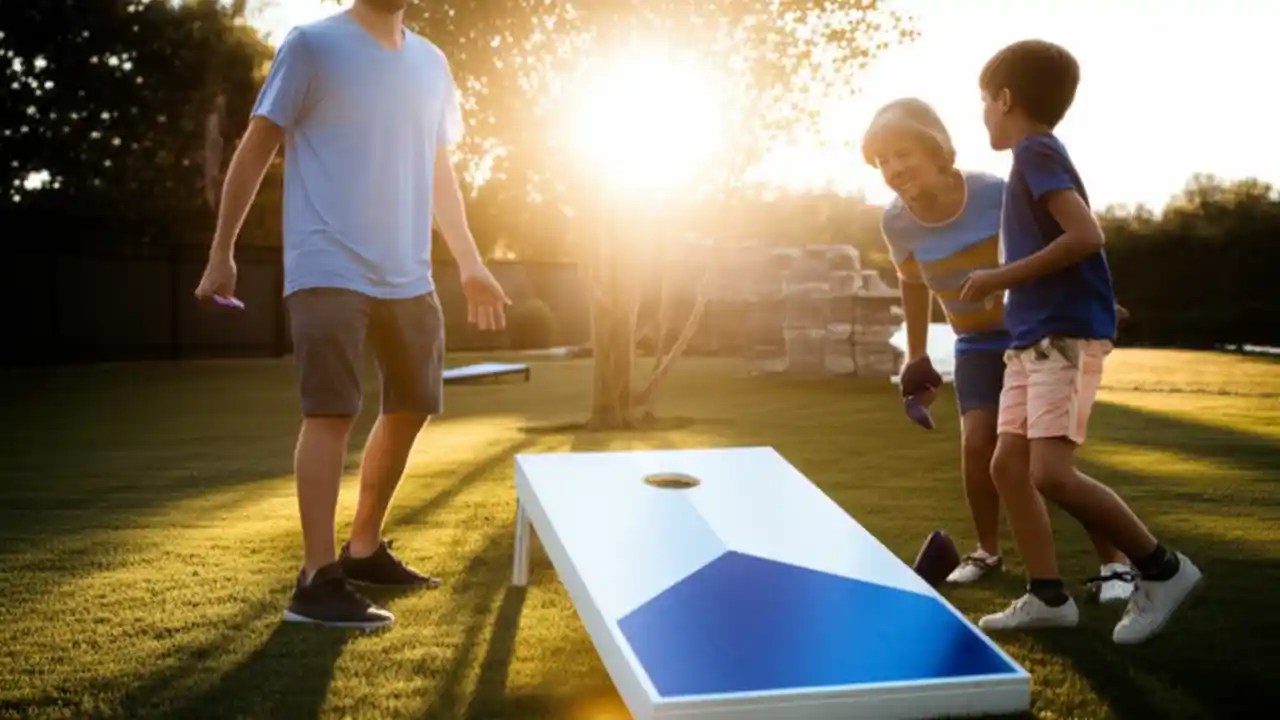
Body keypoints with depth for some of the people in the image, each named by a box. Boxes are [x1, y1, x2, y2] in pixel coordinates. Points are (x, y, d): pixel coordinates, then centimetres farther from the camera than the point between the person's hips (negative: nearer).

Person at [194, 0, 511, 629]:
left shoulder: (431, 63, 14)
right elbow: (255, 151, -3)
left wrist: (471, 264, 20)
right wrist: (221, 253, -7)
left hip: (407, 277, 7)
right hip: (330, 270, -7)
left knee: (409, 409, 11)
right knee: (331, 414, -11)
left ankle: (363, 550, 27)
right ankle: (316, 581, -6)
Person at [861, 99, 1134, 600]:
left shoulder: (995, 194, -26)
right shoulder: (897, 223, -13)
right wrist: (916, 357, 11)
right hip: (977, 345, 3)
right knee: (976, 443, -10)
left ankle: (1114, 561, -1)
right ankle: (987, 550, 14)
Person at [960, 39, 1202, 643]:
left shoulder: (1035, 150, -10)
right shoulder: (1035, 155, 18)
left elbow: (1087, 236, -22)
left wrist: (1002, 278, -15)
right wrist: (1005, 282, 17)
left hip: (1066, 335, -10)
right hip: (1034, 339, 10)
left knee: (1052, 474, -16)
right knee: (1008, 465, 6)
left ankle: (1162, 568, 0)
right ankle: (1048, 597, 11)